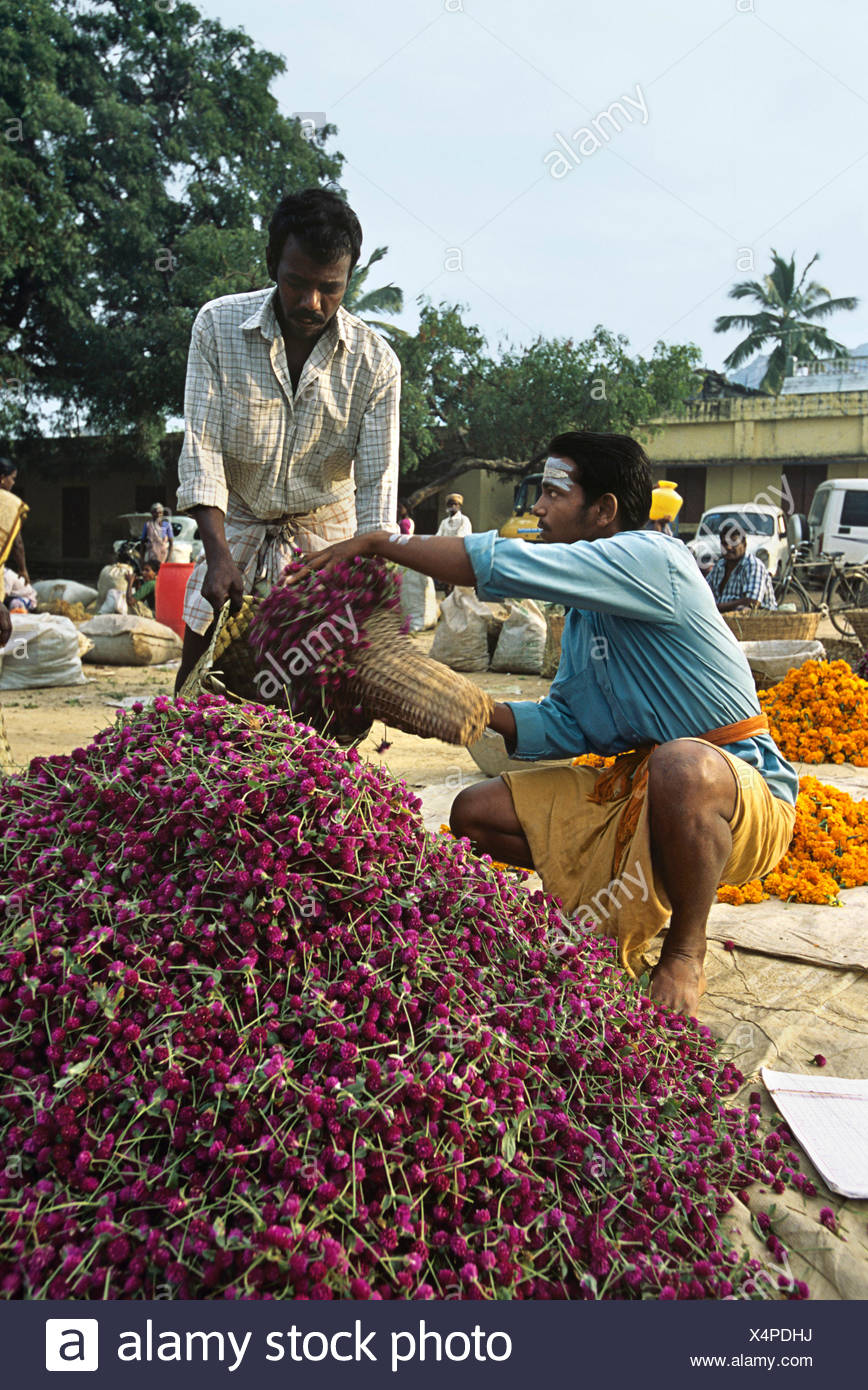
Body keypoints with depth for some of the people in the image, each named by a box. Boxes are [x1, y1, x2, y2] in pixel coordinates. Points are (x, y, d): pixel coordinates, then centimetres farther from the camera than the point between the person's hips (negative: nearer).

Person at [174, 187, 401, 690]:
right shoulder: (218, 325, -13)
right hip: (236, 527, 1)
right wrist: (218, 553, -28)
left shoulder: (376, 361, -14)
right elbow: (203, 447, -15)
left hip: (326, 535, 0)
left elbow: (377, 483, -15)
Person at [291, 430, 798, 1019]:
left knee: (681, 765, -44)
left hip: (744, 792, -8)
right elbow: (565, 726, 10)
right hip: (632, 789, 8)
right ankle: (631, 903, 11)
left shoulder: (652, 557, -19)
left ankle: (685, 952, -17)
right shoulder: (585, 610, 9)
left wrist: (375, 542, -18)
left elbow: (497, 564, -27)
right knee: (475, 812, 4)